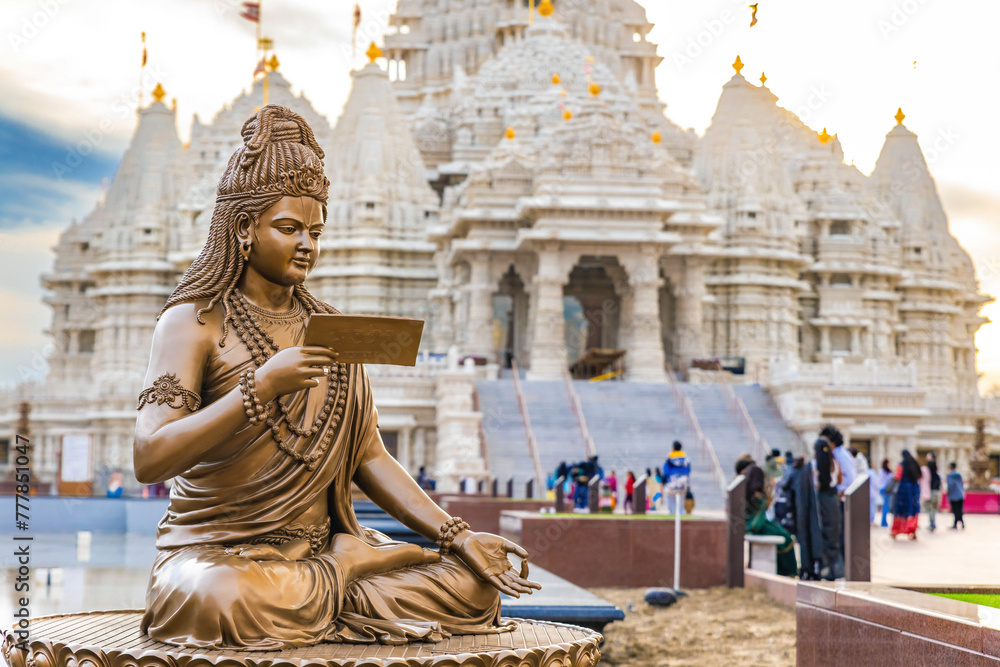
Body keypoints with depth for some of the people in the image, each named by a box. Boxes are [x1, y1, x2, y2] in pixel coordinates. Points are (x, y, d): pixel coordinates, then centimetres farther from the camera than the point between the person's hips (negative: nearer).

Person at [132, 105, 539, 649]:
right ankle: (345, 566, -12)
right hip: (217, 554, -4)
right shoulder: (193, 322, -4)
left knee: (472, 583, -13)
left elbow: (369, 458, 11)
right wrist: (261, 386, -26)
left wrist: (457, 537, -2)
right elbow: (148, 460, -17)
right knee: (219, 598, -40)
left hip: (314, 550, 5)